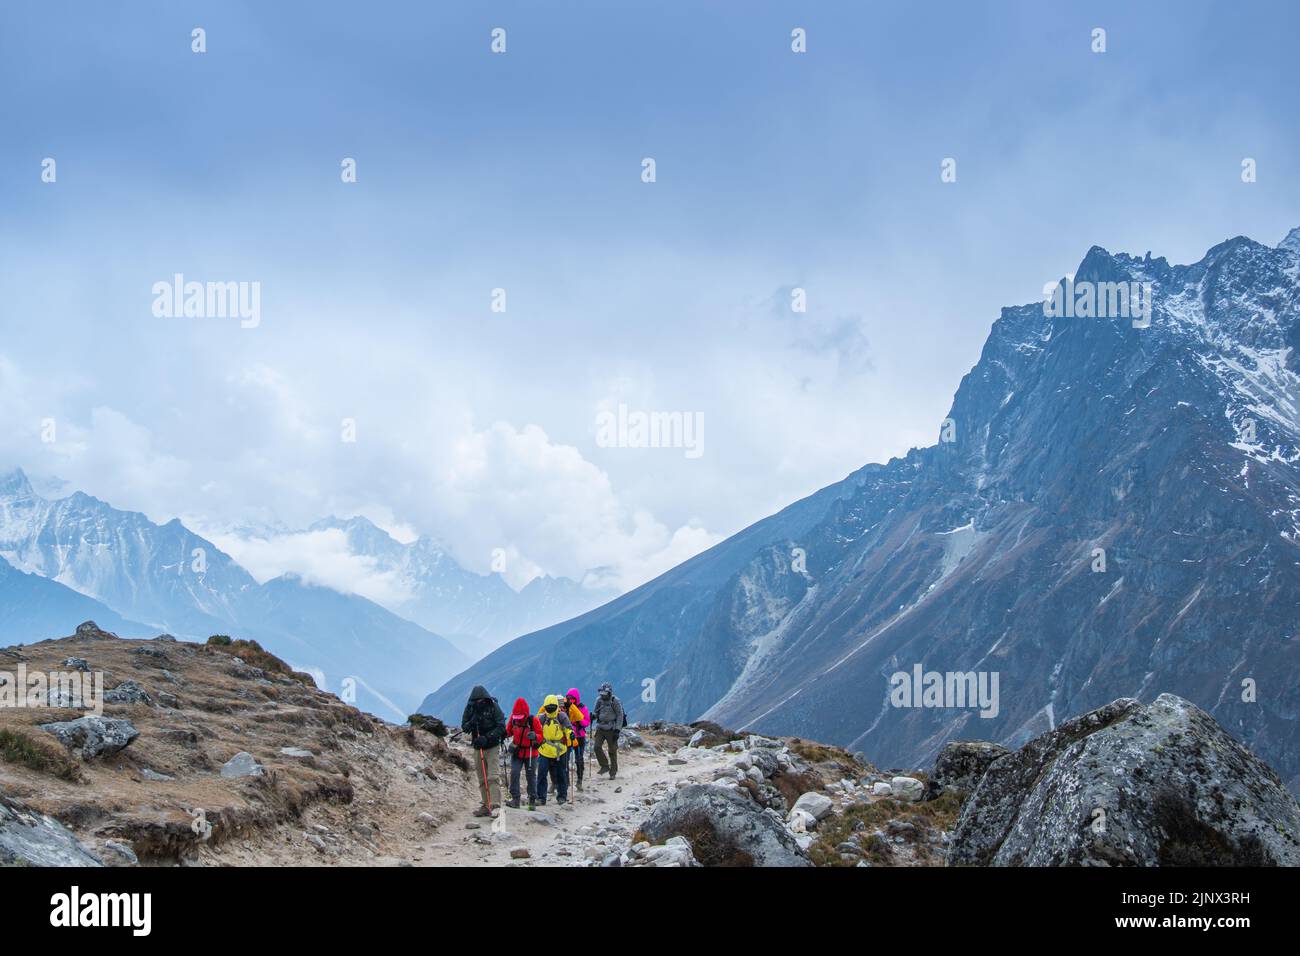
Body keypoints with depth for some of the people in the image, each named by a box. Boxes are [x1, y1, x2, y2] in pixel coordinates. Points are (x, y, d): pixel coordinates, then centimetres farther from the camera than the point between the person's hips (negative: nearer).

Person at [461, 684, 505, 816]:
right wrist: (471, 723, -21)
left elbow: (501, 727, -14)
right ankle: (486, 806, 14)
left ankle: (495, 806, -19)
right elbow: (464, 726, 2)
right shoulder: (470, 708, 0)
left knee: (492, 777, -14)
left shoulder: (493, 706, -11)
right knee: (482, 779, 8)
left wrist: (487, 738, -25)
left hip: (492, 746, -5)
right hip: (477, 747, 5)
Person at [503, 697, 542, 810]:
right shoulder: (513, 719, -6)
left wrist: (534, 736, -34)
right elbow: (508, 731, 11)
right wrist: (503, 733, -11)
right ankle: (515, 799, -5)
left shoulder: (533, 721, -16)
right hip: (517, 752, 2)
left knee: (531, 776, 5)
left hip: (531, 753, -2)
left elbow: (541, 736, -12)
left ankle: (532, 800, 17)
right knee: (514, 773, -10)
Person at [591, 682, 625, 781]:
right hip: (600, 728, 4)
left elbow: (620, 716, -9)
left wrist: (617, 730, -15)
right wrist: (593, 715, -12)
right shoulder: (599, 700, 1)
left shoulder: (616, 702, -12)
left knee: (612, 751, 3)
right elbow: (596, 711, 13)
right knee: (597, 747, -11)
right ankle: (605, 766, 6)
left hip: (611, 729, -4)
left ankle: (613, 772, 14)